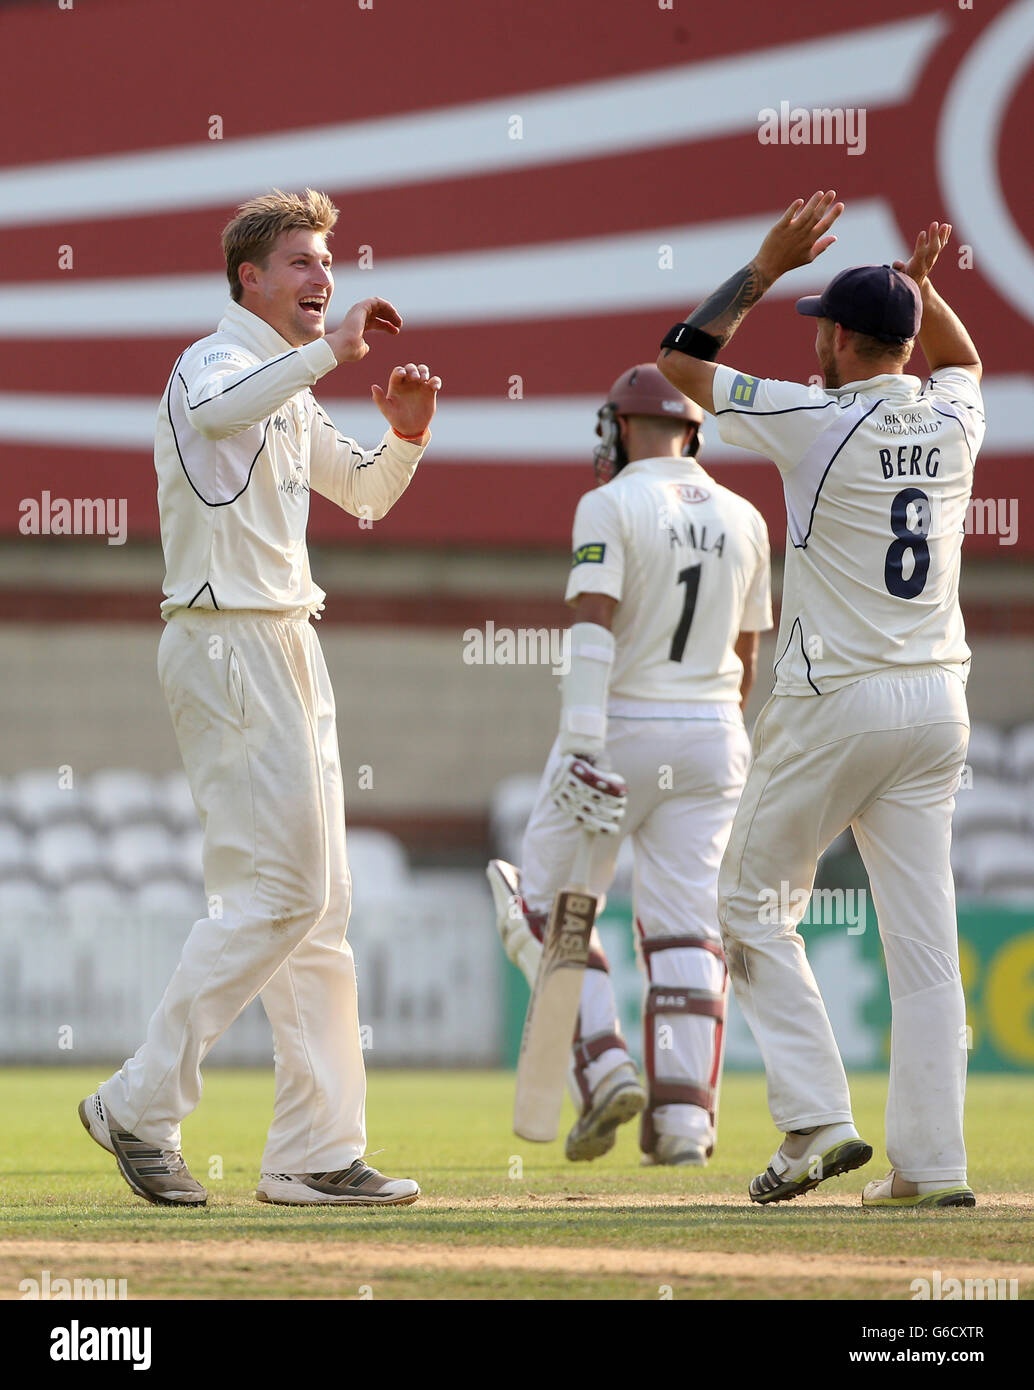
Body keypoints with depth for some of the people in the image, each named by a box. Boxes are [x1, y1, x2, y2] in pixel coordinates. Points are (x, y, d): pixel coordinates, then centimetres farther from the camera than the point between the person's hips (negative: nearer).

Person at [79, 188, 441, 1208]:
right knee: (275, 890, -14)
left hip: (284, 647, 10)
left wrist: (405, 435, 9)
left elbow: (362, 492, 29)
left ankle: (317, 1153, 9)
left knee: (319, 903, 8)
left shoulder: (293, 390, 19)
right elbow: (216, 412, -36)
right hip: (229, 648, -10)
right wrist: (329, 350, -36)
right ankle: (141, 1104, -8)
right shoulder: (215, 362, -11)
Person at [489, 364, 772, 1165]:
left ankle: (603, 1068, -8)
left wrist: (583, 751, -25)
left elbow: (594, 628, -20)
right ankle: (684, 1115, -3)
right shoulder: (743, 519, 8)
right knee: (686, 925, 4)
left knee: (551, 903, 8)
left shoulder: (612, 507, -9)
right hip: (711, 739, 5)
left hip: (619, 729, -5)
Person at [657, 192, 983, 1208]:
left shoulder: (821, 423, -12)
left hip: (833, 705, -5)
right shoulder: (952, 424, 6)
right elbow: (961, 359, 33)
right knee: (922, 932, 3)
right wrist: (920, 281, 19)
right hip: (937, 705, 5)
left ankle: (817, 1118, -3)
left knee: (754, 903, 9)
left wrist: (768, 265, 0)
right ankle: (930, 1160, -2)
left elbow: (681, 361, -2)